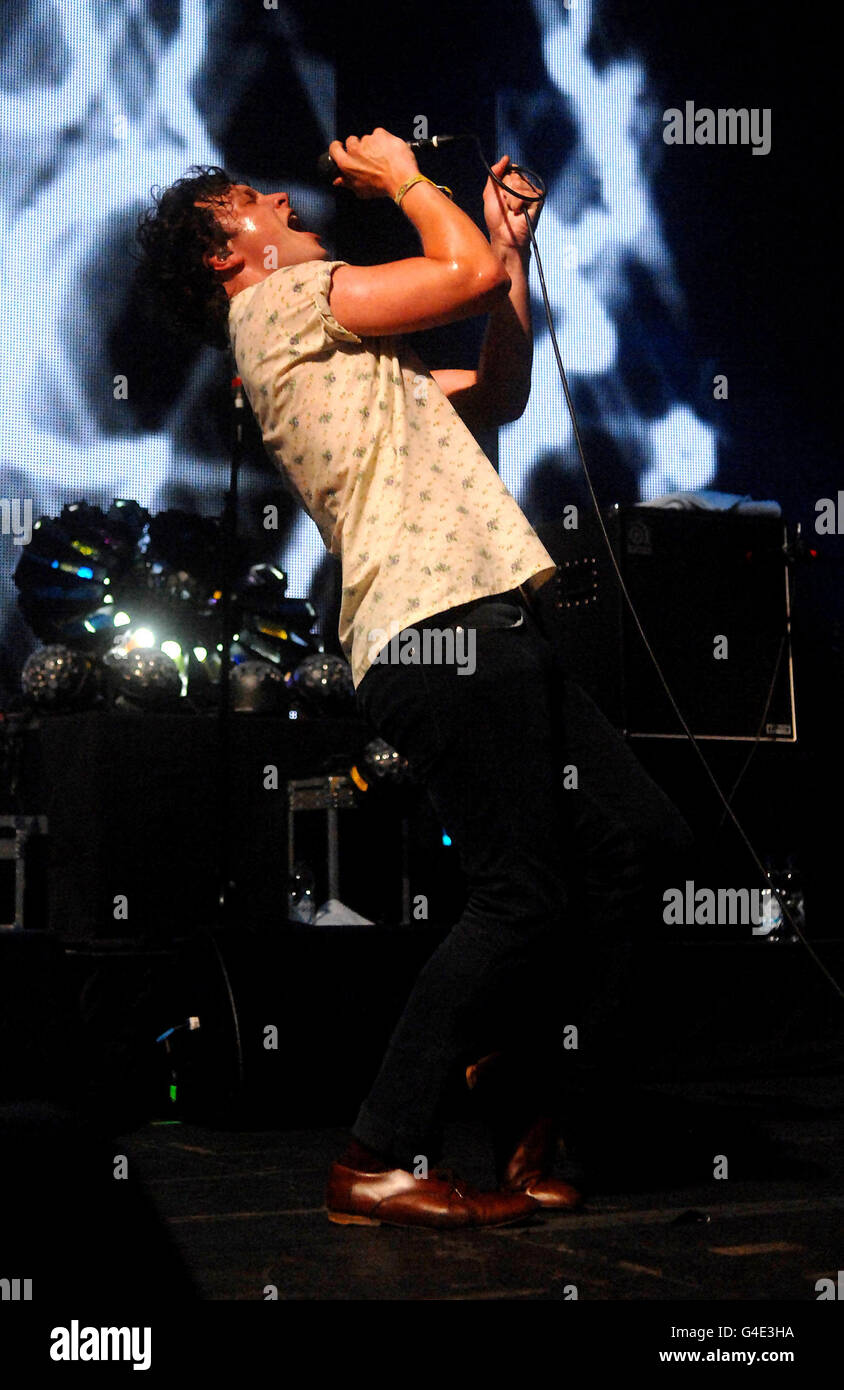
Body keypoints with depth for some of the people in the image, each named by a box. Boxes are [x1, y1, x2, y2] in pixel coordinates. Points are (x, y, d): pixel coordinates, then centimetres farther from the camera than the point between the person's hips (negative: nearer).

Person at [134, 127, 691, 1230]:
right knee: (522, 896, -12)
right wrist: (401, 175, 13)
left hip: (487, 626, 10)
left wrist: (515, 243, 29)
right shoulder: (282, 301, 1)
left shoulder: (334, 352, 30)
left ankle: (511, 1076, 18)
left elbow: (500, 397, 32)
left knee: (644, 841, 9)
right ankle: (379, 1164, -5)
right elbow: (466, 274, -5)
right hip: (440, 630, -10)